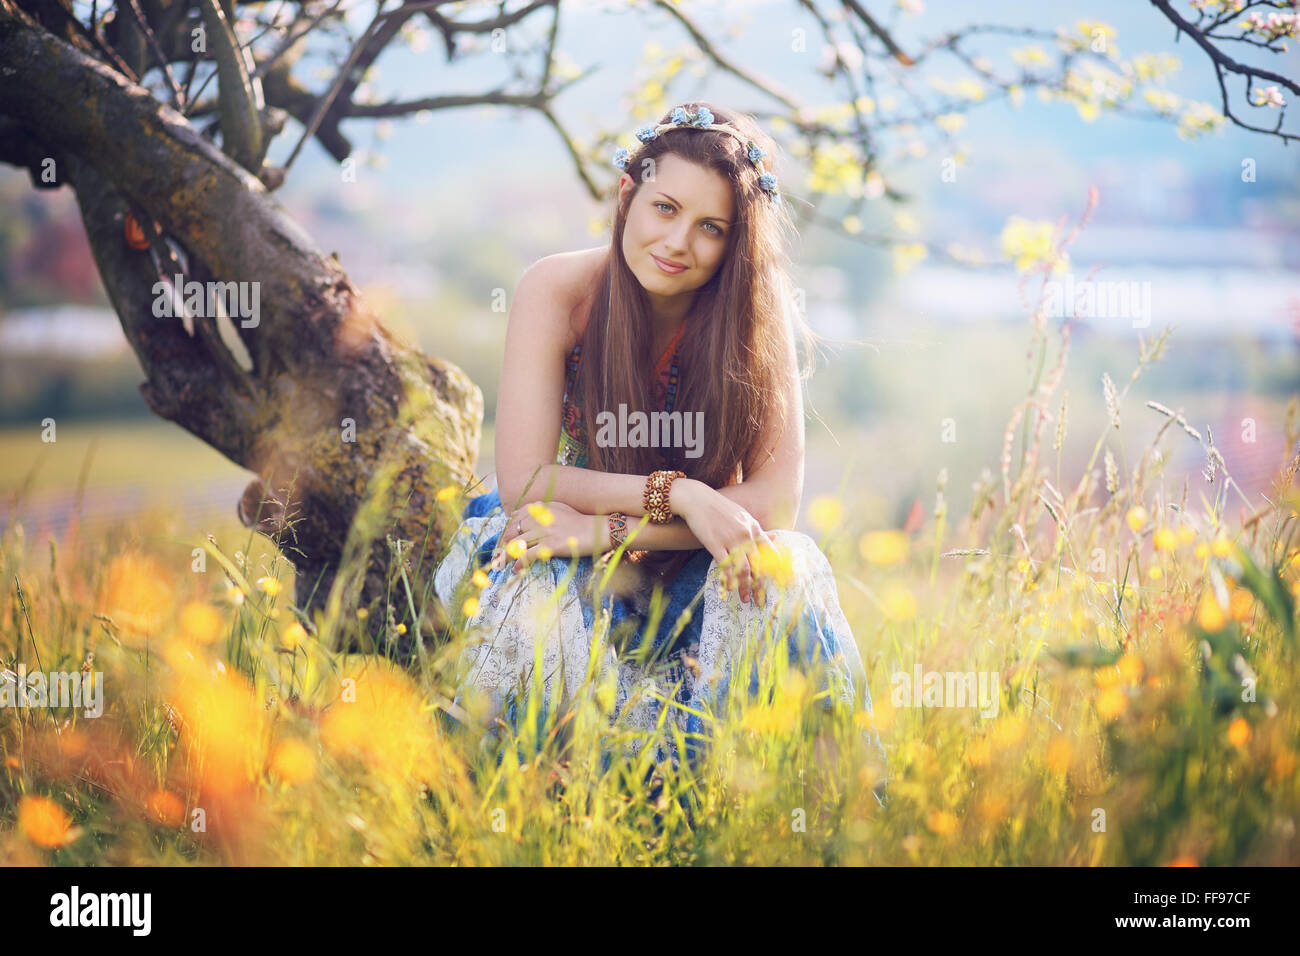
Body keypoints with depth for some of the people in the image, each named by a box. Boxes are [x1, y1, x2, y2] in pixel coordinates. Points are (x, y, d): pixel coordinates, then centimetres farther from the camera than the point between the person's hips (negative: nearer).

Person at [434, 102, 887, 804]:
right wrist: (677, 495, -31)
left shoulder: (755, 311, -15)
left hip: (697, 573, 1)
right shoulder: (557, 291, -17)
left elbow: (775, 498, -22)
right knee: (535, 588, -34)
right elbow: (523, 479, -21)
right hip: (572, 575, 0)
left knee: (784, 569, -30)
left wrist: (611, 530, -31)